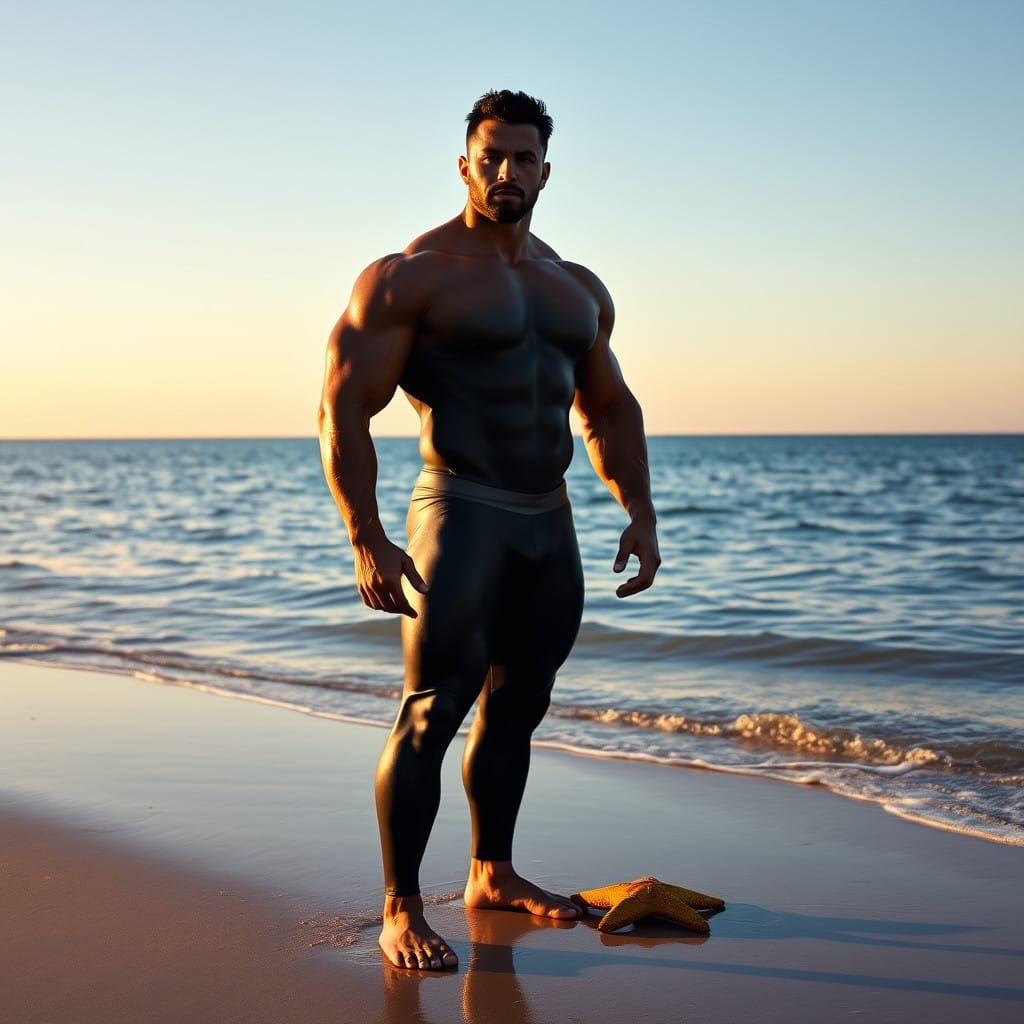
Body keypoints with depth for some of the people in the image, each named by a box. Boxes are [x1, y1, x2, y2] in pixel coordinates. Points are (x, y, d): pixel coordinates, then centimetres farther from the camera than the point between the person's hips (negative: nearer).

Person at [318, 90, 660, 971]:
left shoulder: (578, 289, 15)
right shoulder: (410, 276, -5)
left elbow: (611, 410, 24)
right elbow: (344, 410, -10)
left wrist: (640, 514, 12)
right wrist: (367, 543, -17)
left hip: (549, 525, 7)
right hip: (461, 512, -6)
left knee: (517, 706, 13)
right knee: (432, 713, -10)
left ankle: (493, 874, 27)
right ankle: (401, 910, -1)